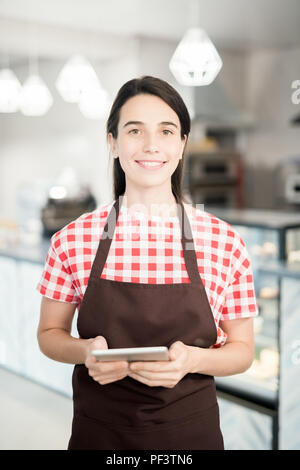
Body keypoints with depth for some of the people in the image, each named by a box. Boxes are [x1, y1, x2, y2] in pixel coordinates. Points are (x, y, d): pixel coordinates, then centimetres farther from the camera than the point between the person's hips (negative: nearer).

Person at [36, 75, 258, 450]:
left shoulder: (224, 242, -10)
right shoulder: (74, 239, -9)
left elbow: (242, 350, -1)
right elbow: (49, 333, 3)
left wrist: (191, 360, -20)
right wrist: (87, 352, -18)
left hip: (190, 431, 0)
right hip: (97, 431, 0)